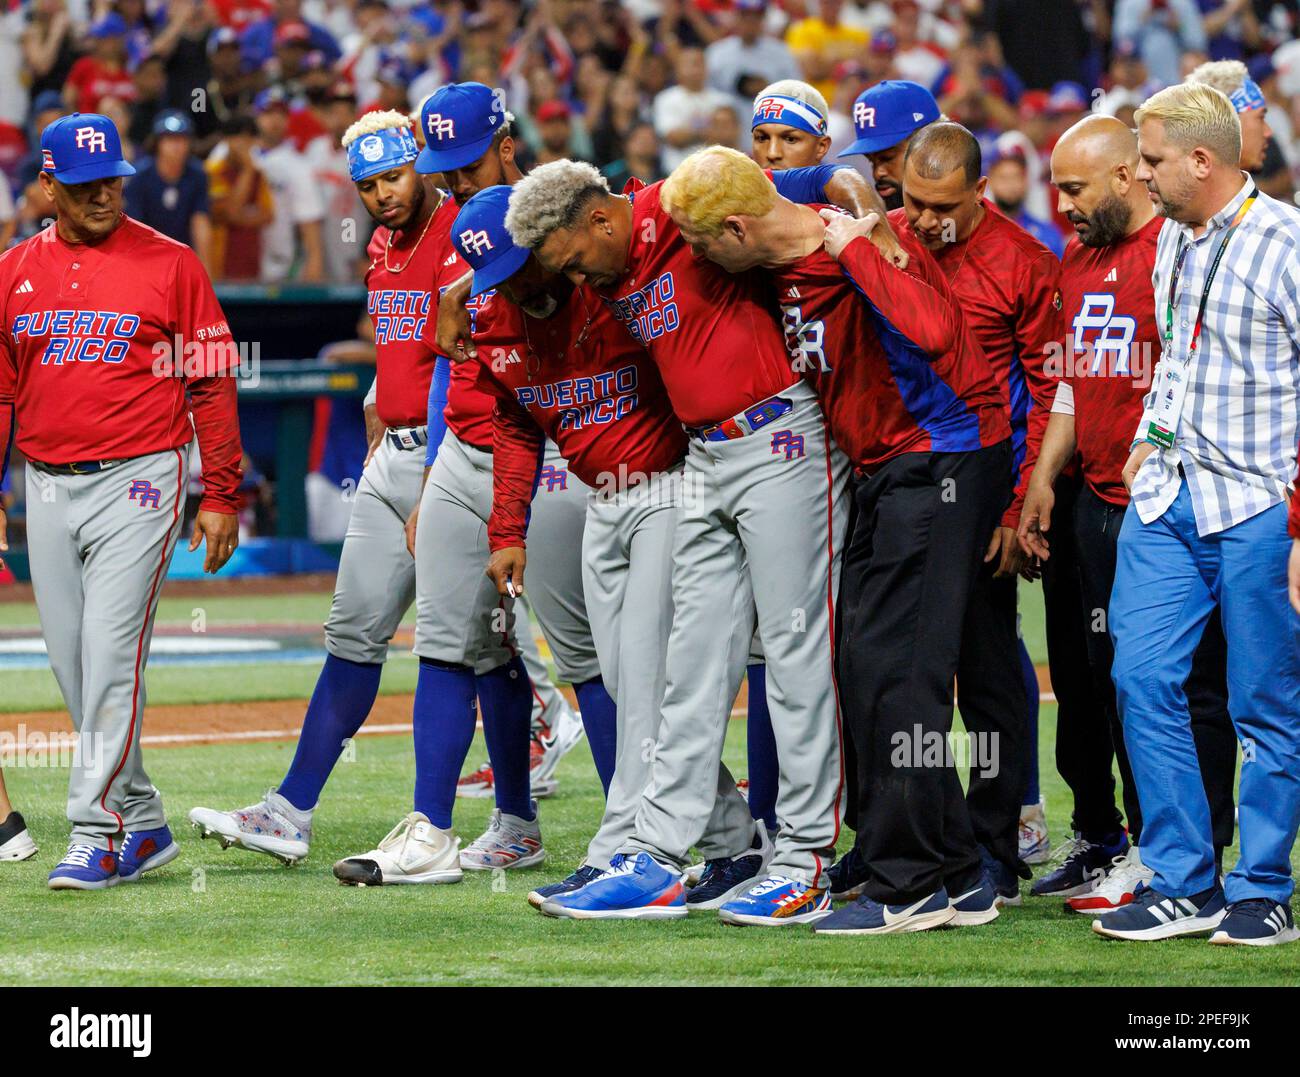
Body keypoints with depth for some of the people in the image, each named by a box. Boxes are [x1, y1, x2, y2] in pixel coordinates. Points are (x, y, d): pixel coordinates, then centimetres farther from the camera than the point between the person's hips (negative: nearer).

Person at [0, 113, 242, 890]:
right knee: (72, 665, 7)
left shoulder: (169, 265, -2)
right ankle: (143, 824, 17)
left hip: (137, 482, -5)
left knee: (112, 655, -12)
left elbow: (212, 387, -2)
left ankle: (97, 832, -11)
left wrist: (221, 497, -5)